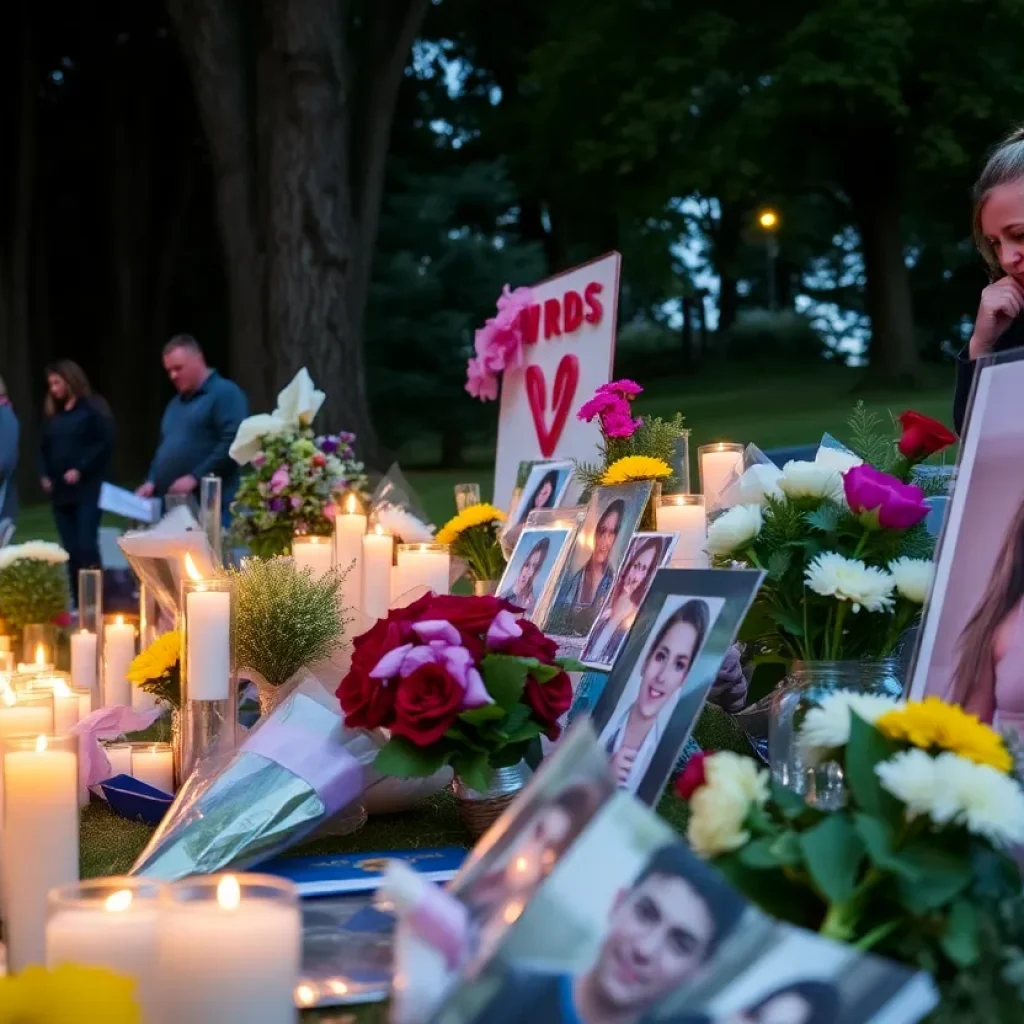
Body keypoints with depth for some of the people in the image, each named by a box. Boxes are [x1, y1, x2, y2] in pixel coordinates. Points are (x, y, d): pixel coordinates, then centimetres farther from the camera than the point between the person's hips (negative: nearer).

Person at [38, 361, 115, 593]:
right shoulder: (52, 414, 18)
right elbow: (44, 448, 21)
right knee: (71, 552, 5)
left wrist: (80, 470, -17)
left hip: (88, 489, -6)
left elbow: (105, 443, -11)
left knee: (87, 547, -13)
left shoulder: (93, 408, -2)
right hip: (60, 491, 6)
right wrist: (44, 475, 4)